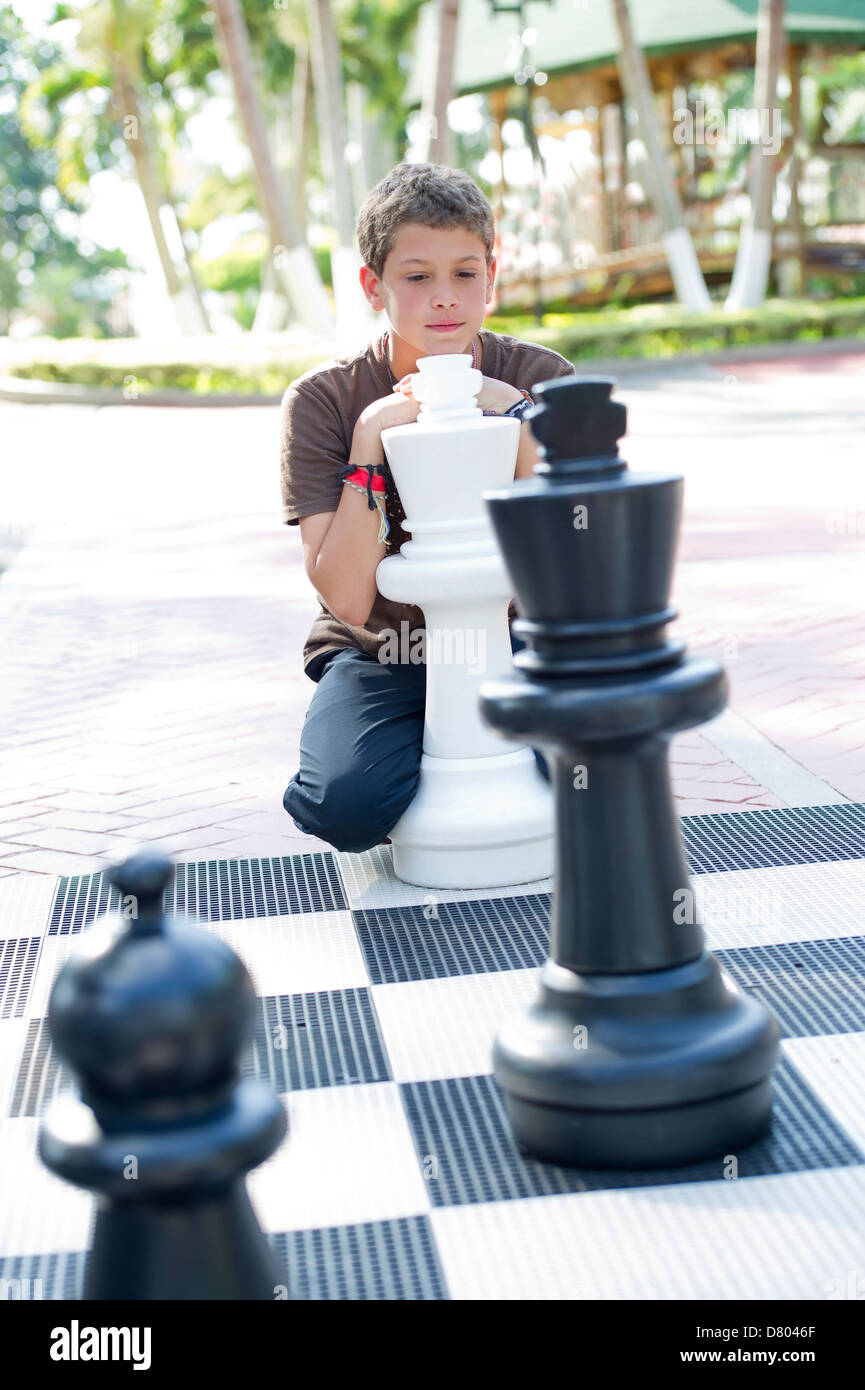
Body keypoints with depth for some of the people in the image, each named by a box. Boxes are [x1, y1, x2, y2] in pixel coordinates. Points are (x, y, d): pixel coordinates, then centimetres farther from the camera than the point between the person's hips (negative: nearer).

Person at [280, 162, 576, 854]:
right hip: (378, 654, -1)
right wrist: (370, 439, -25)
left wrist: (516, 415, -22)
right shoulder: (322, 401, -10)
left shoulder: (539, 378, -6)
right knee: (348, 803, -30)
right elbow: (347, 599, -18)